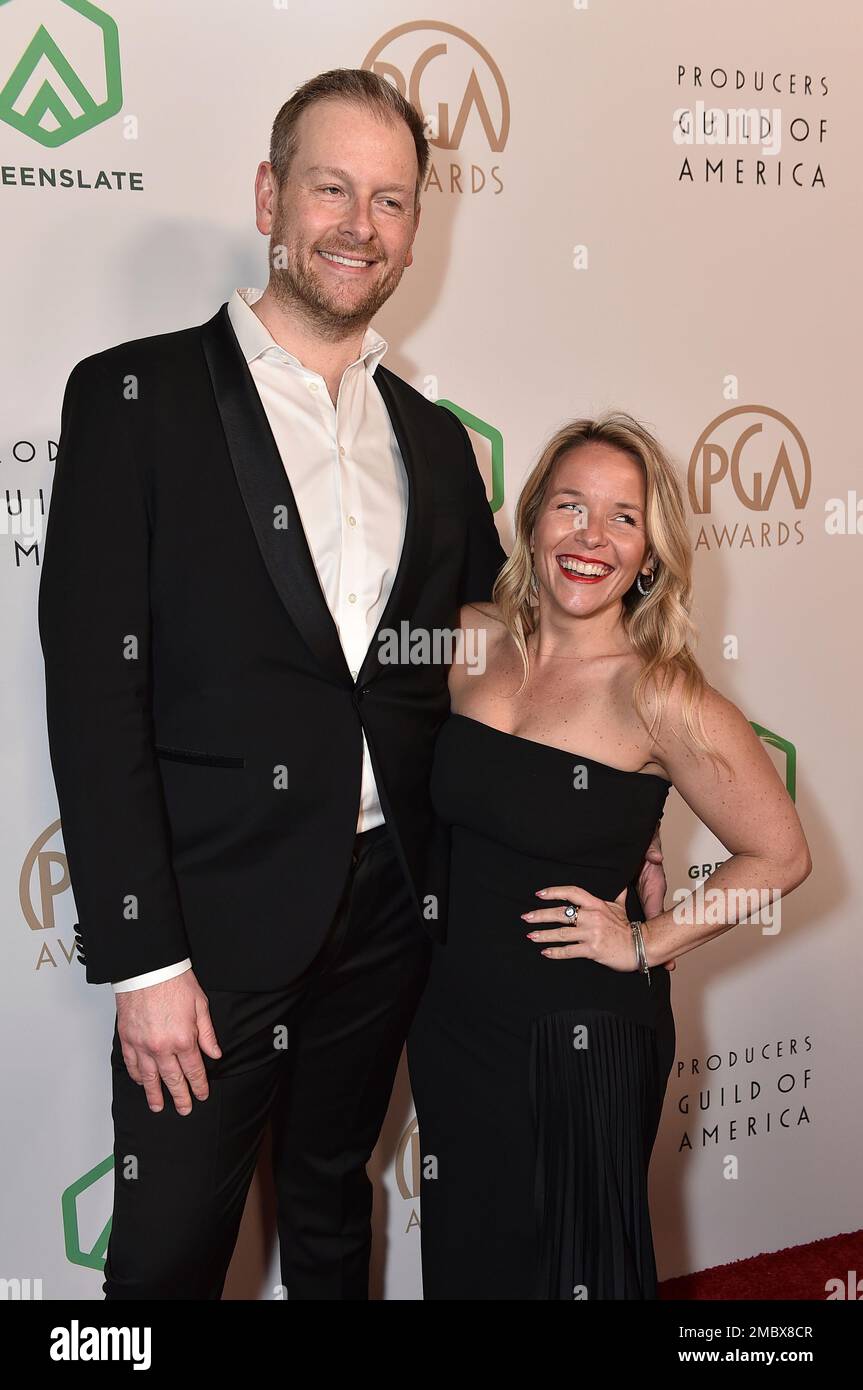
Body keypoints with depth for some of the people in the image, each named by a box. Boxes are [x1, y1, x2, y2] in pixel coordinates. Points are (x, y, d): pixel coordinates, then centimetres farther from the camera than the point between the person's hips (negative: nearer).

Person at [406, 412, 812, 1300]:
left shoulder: (657, 695, -18)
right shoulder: (474, 642, -4)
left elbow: (779, 855, -10)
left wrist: (646, 943, -10)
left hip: (582, 1037, -4)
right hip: (453, 1018, 5)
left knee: (568, 1263, 16)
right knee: (463, 1254, 21)